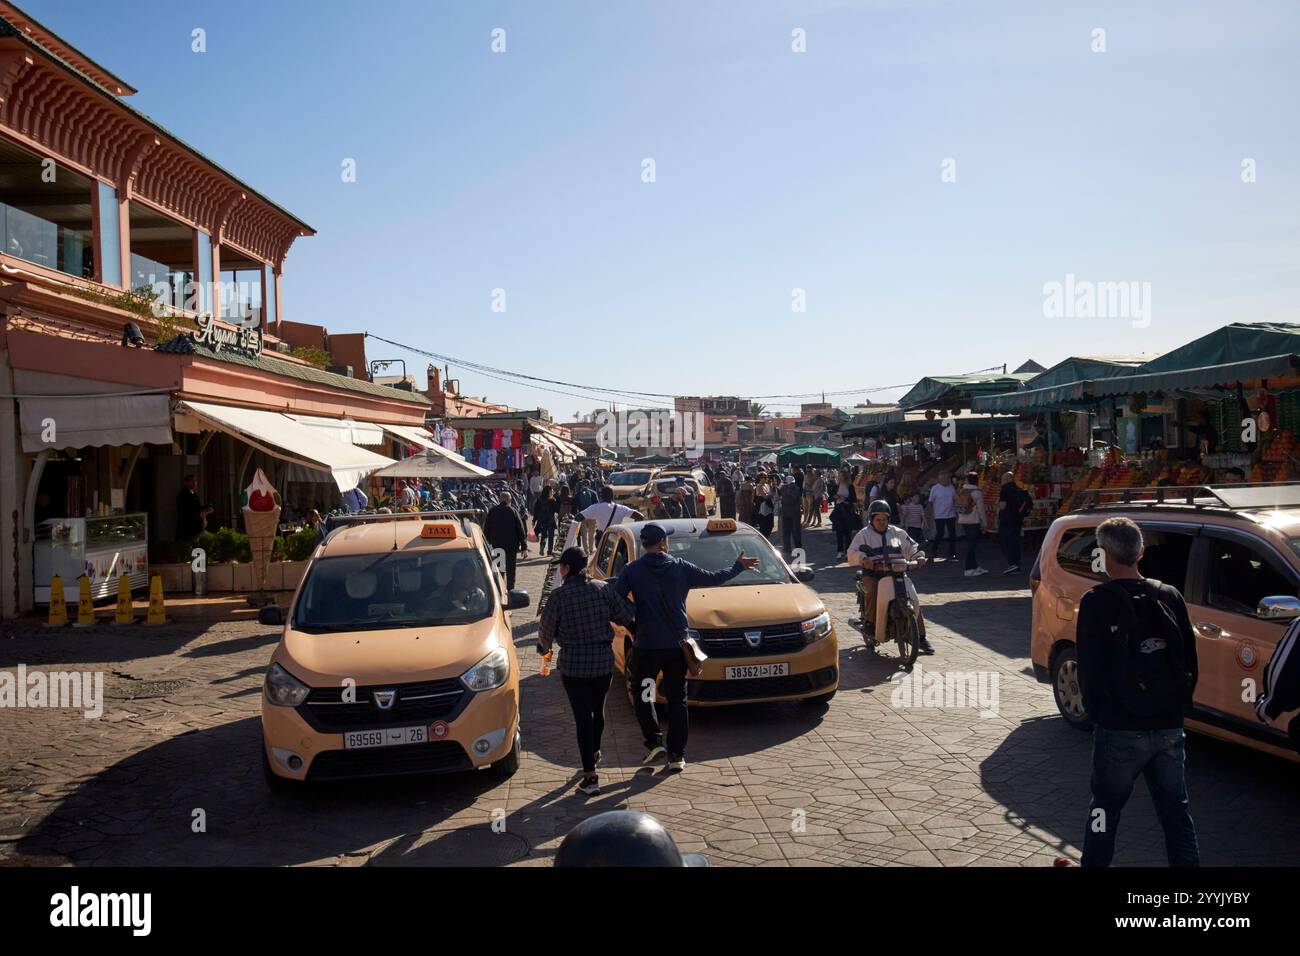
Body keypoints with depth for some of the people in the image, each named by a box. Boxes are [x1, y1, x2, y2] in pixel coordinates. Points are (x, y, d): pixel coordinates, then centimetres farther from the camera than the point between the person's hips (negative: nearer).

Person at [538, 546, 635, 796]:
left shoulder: (559, 596, -11)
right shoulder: (602, 589, -4)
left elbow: (547, 631, -2)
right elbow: (626, 617, -1)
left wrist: (543, 648, 19)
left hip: (573, 665, -3)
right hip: (604, 662, 4)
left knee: (582, 716, -1)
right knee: (597, 710, 22)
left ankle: (590, 777, -4)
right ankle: (594, 754, 45)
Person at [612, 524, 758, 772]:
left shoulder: (632, 570, -4)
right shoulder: (680, 567, 0)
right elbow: (713, 578, 9)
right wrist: (738, 567, 23)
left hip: (646, 645, -1)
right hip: (676, 644, 2)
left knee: (642, 695, 15)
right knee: (677, 700, 9)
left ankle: (654, 742, 1)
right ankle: (677, 755, 8)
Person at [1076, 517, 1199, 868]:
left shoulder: (1097, 602, -11)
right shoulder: (1170, 597, 3)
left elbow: (1089, 667, -11)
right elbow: (1189, 661, 8)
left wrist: (1096, 711, 2)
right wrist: (1178, 706, 17)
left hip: (1120, 729, -4)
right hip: (1169, 728, 4)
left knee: (1106, 807, 13)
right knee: (1176, 811, 13)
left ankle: (1094, 862, 25)